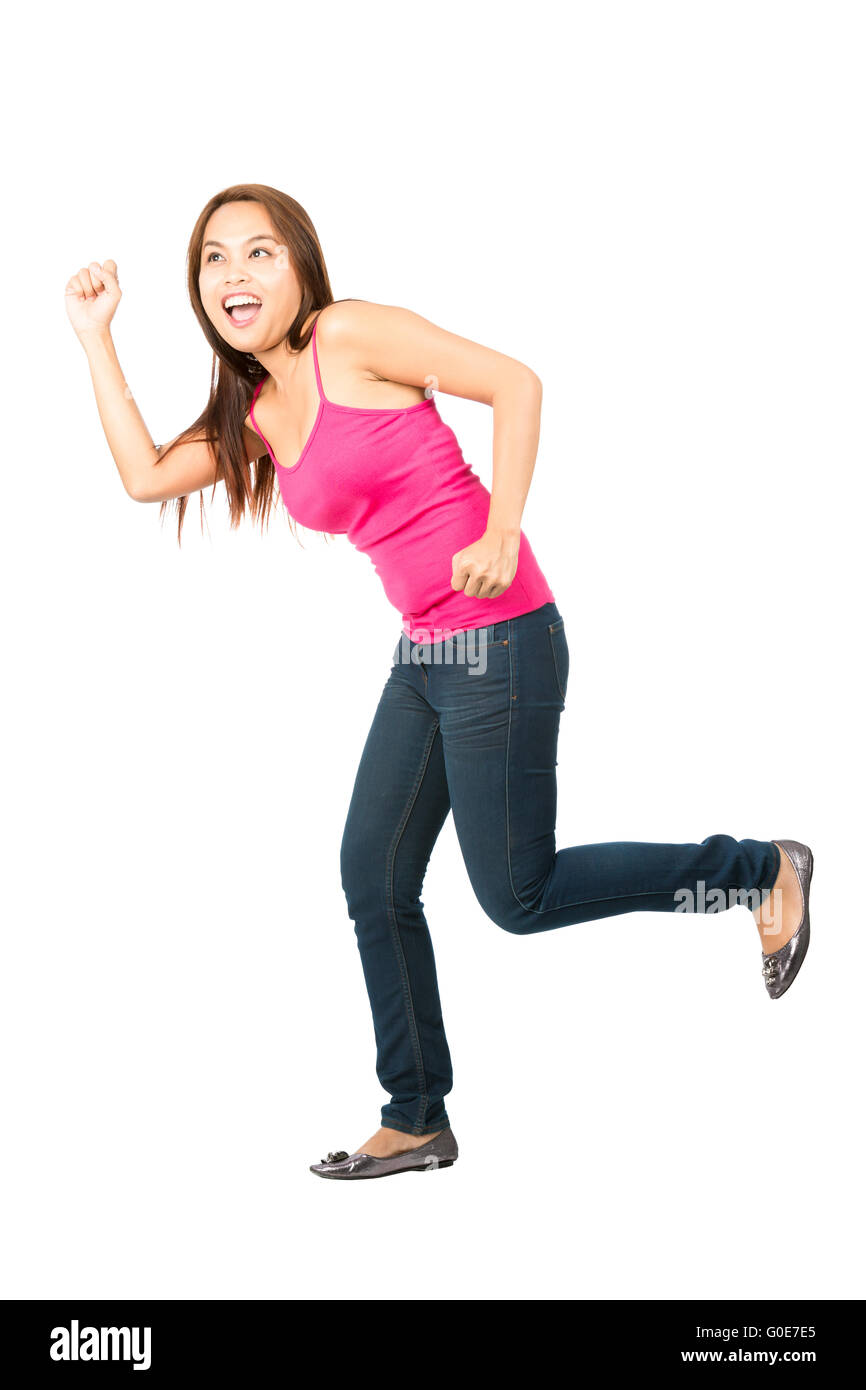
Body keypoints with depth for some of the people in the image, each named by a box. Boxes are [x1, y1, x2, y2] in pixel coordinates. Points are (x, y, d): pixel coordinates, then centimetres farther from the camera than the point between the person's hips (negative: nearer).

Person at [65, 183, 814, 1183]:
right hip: (425, 655, 8)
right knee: (372, 878, 10)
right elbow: (144, 475, 10)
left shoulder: (349, 335, -10)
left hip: (500, 640, -8)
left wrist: (502, 535, -21)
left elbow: (515, 384, -13)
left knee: (518, 897, -2)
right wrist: (96, 337, 12)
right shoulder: (255, 411, 13)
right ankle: (416, 1122, 24)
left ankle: (763, 871, 16)